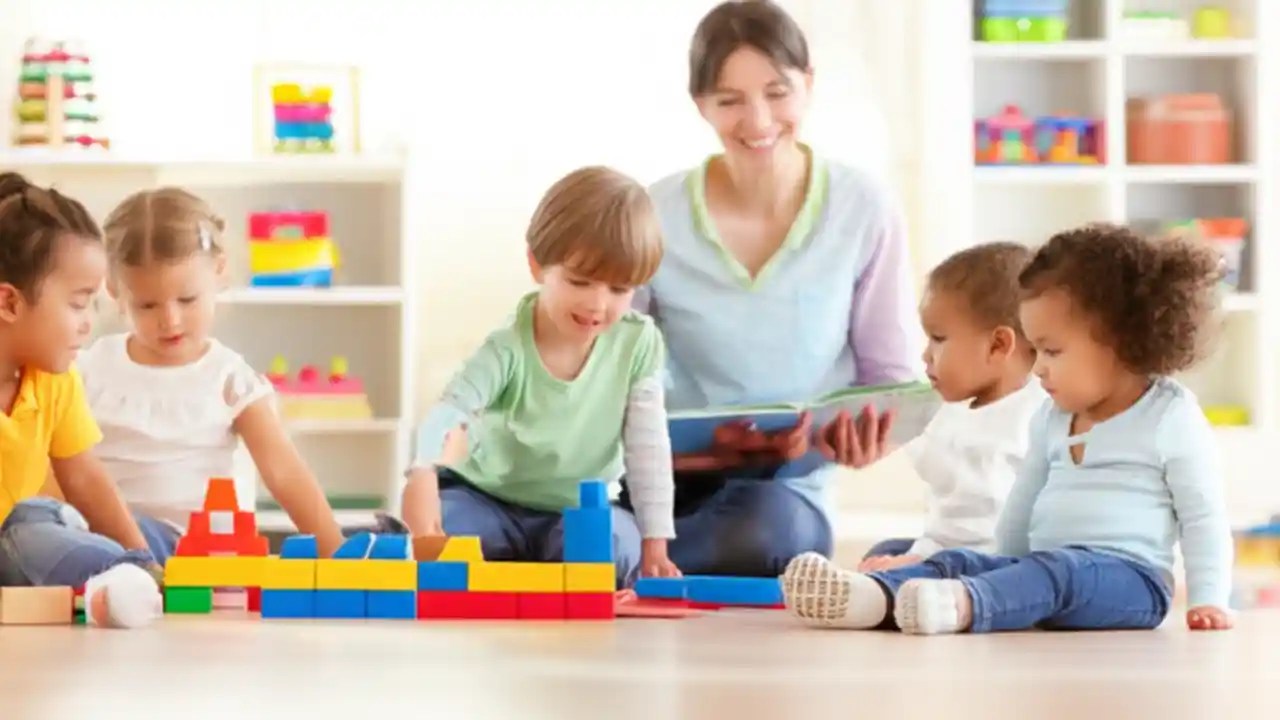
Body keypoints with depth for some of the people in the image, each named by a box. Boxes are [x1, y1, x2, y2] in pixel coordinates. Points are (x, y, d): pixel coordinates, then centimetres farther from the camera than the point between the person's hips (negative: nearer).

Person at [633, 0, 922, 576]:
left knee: (764, 526, -38)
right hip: (662, 478, 0)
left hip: (787, 488, 0)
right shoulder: (656, 216, -4)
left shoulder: (862, 210, -3)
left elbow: (892, 372, 3)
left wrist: (872, 433, -20)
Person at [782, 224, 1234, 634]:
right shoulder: (1053, 420, 18)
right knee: (959, 562, -16)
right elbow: (1023, 506, 27)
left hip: (1131, 578, -7)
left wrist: (1207, 601, -10)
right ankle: (873, 598, -43)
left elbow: (1204, 518, -4)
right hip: (1041, 565, 7)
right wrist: (1008, 571, 24)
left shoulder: (1172, 419, -3)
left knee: (1058, 571, -36)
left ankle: (963, 605, -62)